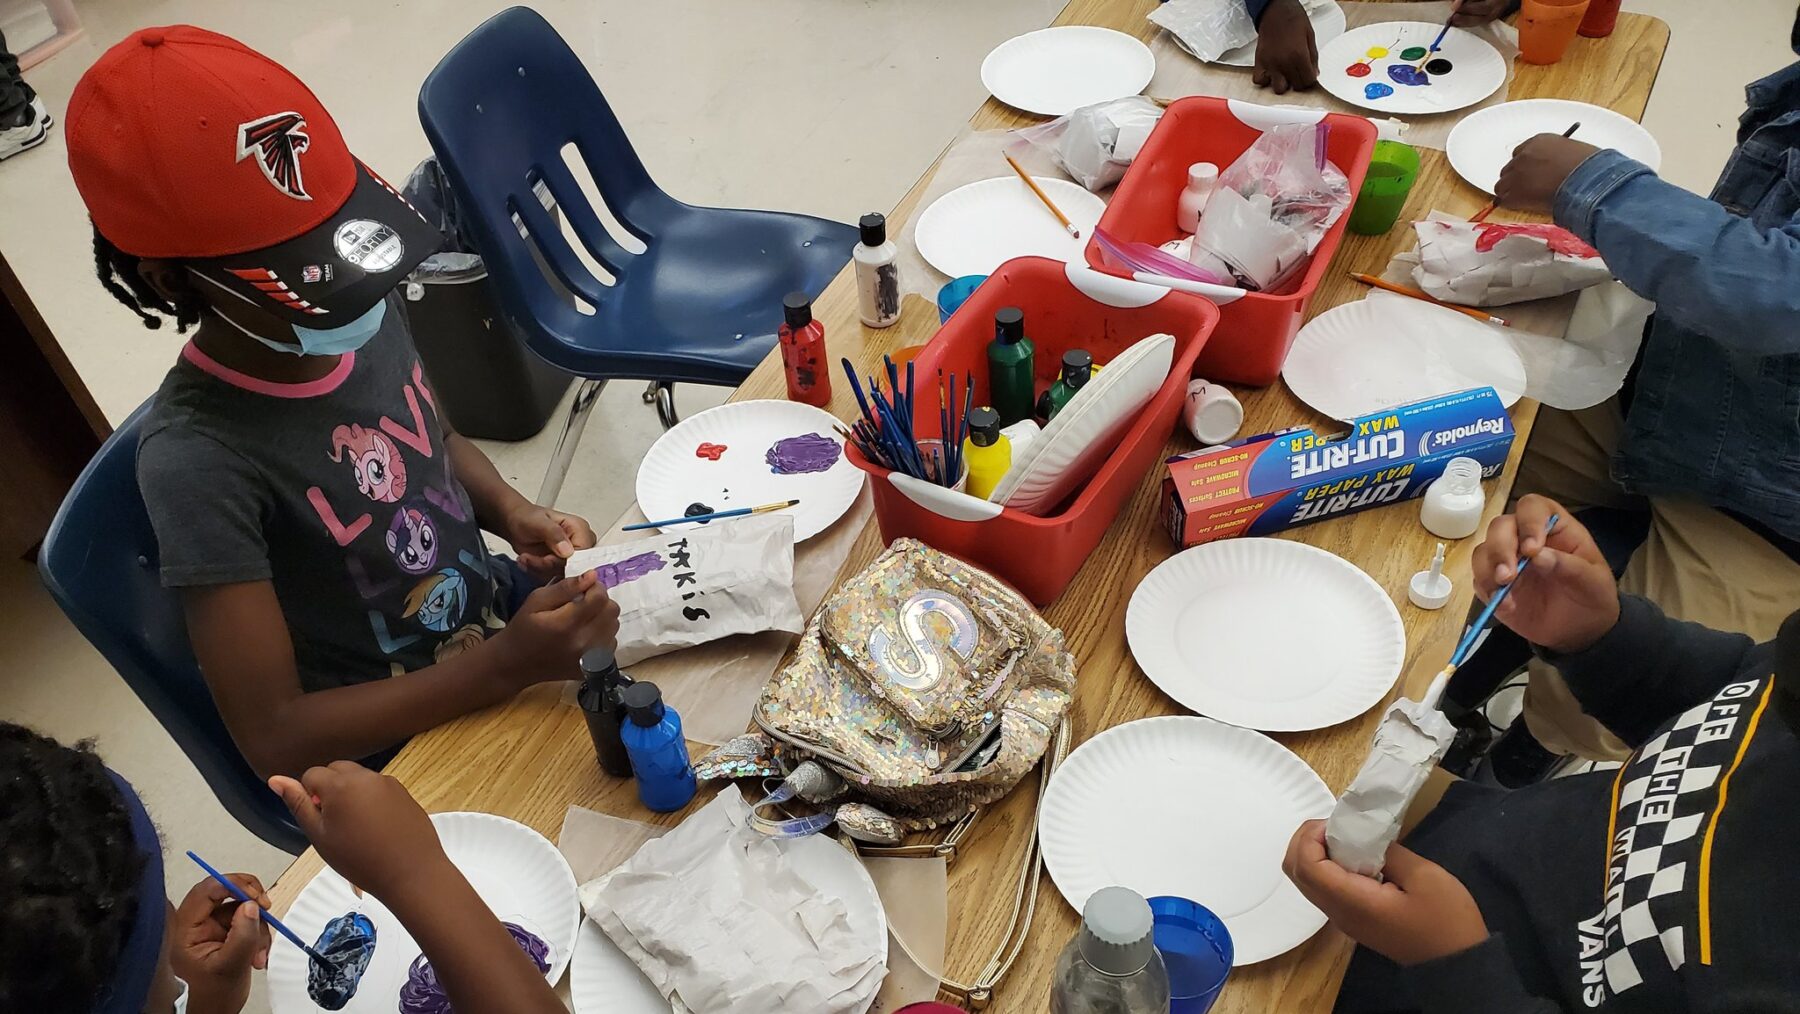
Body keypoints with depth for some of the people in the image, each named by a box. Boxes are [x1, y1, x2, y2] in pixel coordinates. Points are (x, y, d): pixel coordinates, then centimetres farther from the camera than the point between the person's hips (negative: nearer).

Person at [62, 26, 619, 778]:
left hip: (499, 605, 6)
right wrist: (507, 665, -35)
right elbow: (273, 735, -25)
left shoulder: (361, 309, -11)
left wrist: (514, 513, -11)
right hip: (398, 742, -6)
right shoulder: (199, 457, -28)